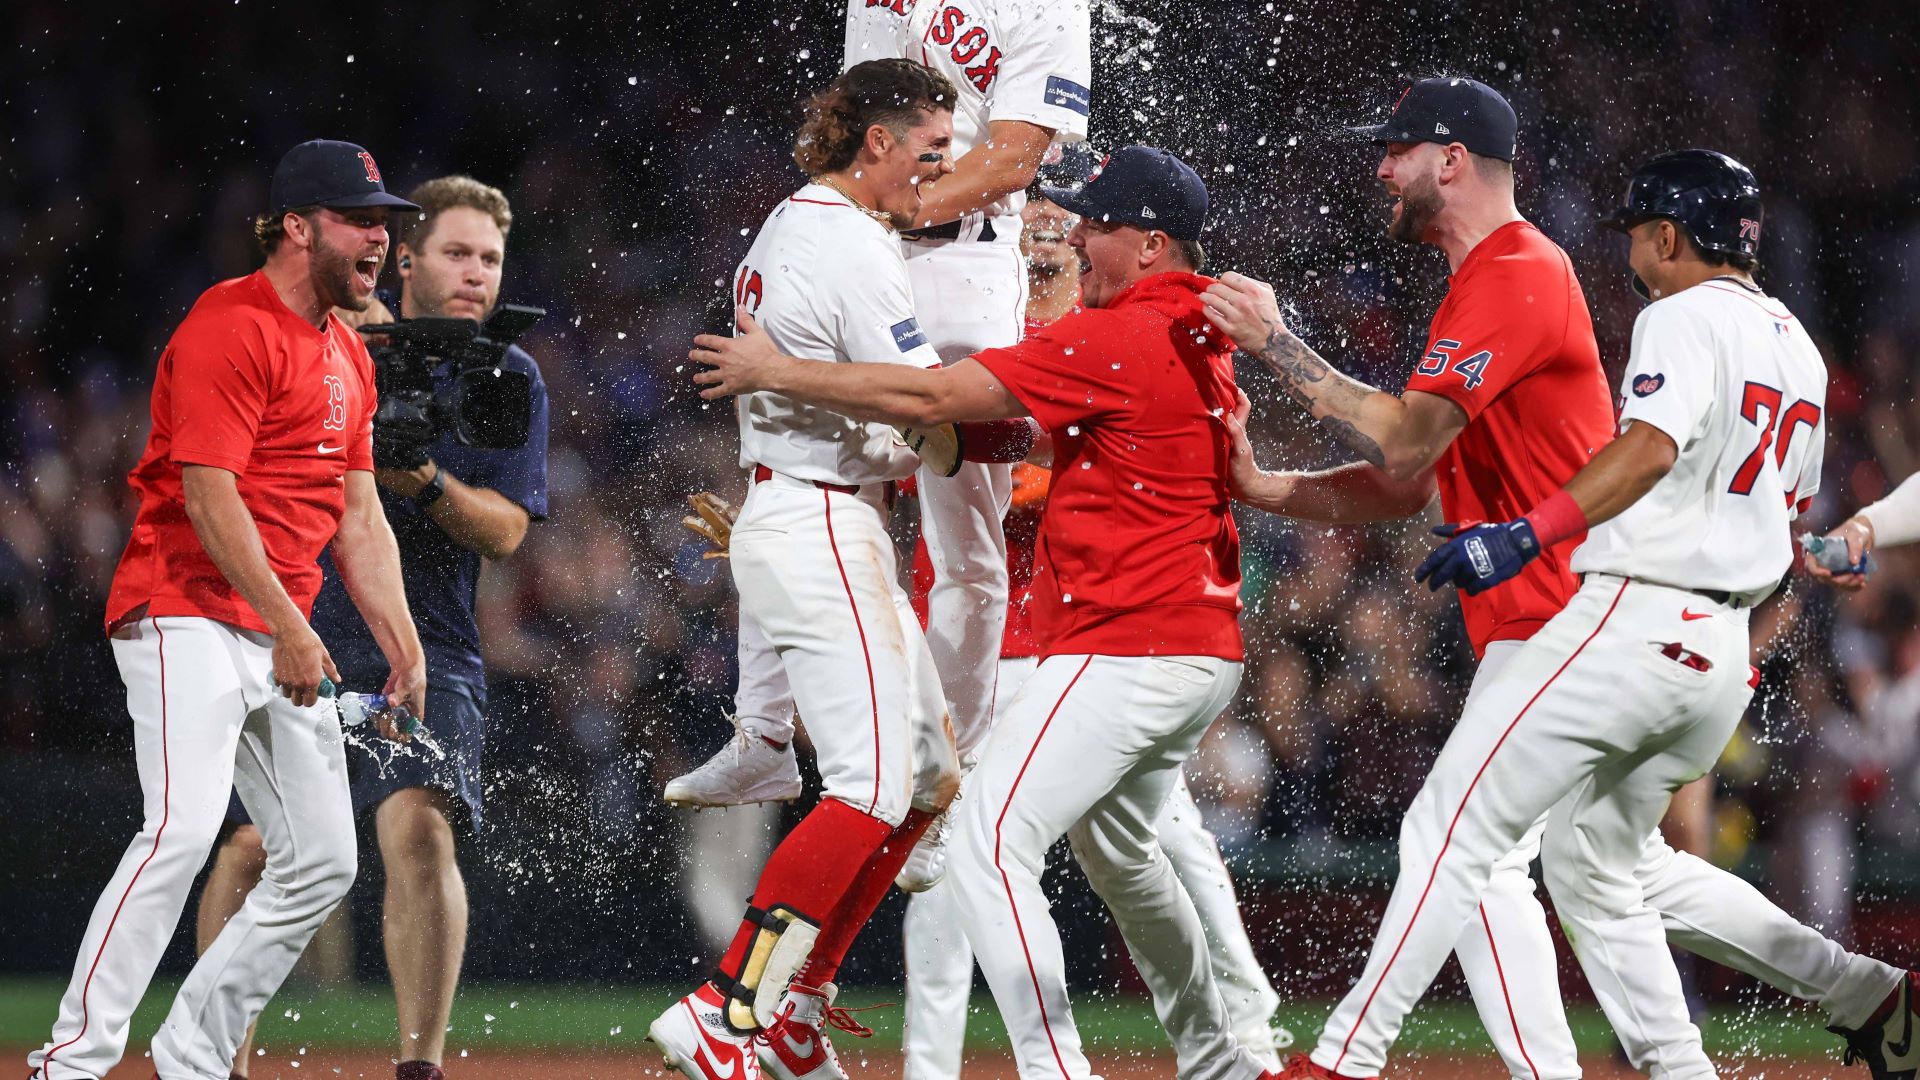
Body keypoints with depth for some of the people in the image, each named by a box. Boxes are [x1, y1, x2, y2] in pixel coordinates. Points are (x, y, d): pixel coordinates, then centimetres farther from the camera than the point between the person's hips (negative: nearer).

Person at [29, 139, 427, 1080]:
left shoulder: (348, 356, 18)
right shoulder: (231, 328, -12)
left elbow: (357, 518, 21)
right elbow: (209, 493, -19)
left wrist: (401, 642, 11)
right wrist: (289, 628, -22)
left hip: (282, 636, 9)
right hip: (188, 618, -9)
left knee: (321, 863, 5)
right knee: (182, 828, -24)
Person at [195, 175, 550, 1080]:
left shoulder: (510, 378, 5)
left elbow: (505, 531, -2)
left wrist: (427, 481, -21)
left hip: (428, 647, -1)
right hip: (301, 632, 1)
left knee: (418, 827, -22)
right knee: (249, 843, -3)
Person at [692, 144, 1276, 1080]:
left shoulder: (1114, 340, -16)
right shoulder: (1201, 338, 15)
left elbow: (928, 400, -16)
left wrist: (777, 372, -6)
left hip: (1122, 652, -10)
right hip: (1204, 651, 10)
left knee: (989, 844, -14)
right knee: (1116, 848, 29)